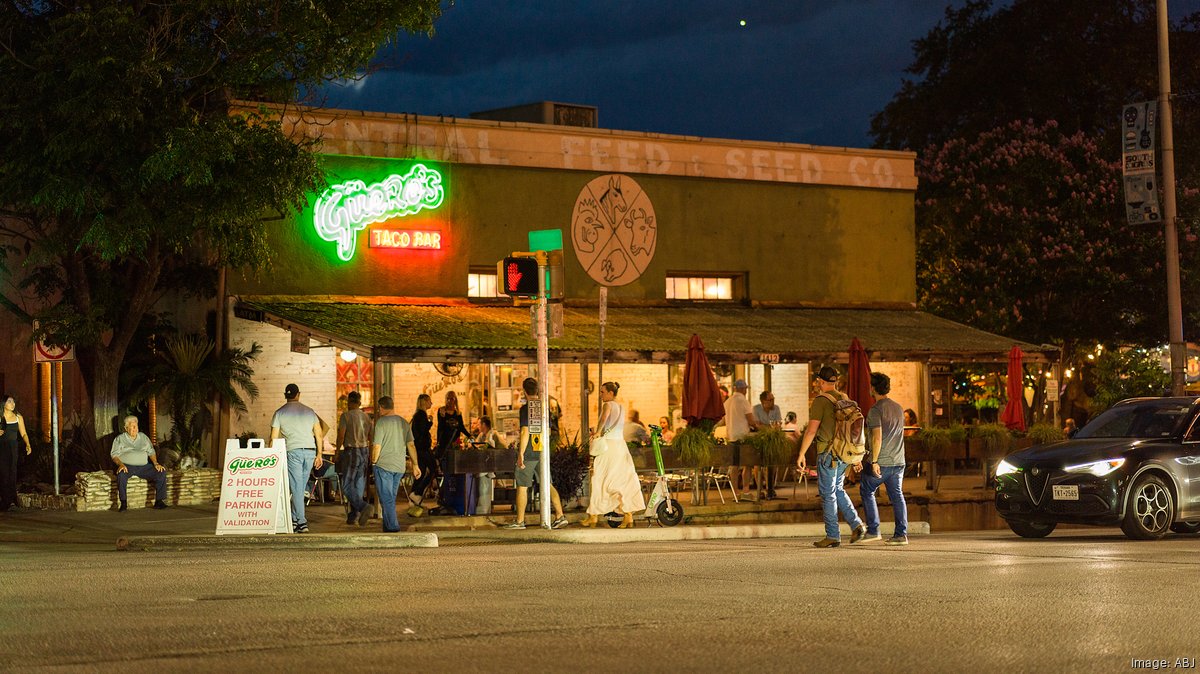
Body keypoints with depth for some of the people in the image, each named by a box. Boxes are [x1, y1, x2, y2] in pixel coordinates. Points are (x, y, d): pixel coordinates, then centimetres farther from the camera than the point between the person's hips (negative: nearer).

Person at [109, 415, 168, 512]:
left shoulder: (143, 437, 20)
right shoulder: (120, 439, 9)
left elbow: (151, 452, 18)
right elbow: (114, 455, 1)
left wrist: (156, 463, 0)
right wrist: (120, 464, -19)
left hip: (144, 466, 3)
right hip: (127, 466, -3)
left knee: (161, 472, -19)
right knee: (121, 475, -38)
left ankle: (159, 501, -14)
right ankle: (123, 503, -29)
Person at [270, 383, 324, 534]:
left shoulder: (280, 413, 3)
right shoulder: (309, 411, 11)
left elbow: (274, 438, 0)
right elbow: (320, 434, 9)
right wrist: (319, 455, 15)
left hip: (293, 451, -3)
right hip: (310, 451, 3)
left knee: (296, 488, -4)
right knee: (300, 487, 13)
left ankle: (302, 523, -10)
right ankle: (294, 519, 17)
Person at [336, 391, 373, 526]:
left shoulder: (345, 416, -7)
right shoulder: (366, 417, 11)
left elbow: (341, 436, -12)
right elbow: (371, 437, 12)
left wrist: (338, 452, -2)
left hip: (351, 451, -6)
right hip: (364, 451, 6)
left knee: (347, 486, -7)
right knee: (359, 485, 10)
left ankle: (363, 507, -28)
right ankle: (353, 515, 14)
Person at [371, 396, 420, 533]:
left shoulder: (381, 422, -11)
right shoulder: (404, 422, 8)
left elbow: (377, 446, -14)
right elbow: (411, 445, 9)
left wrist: (373, 461, 2)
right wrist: (415, 465, 14)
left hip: (384, 465, -6)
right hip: (400, 466, 6)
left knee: (386, 498, -2)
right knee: (391, 498, 16)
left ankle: (392, 527, -6)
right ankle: (388, 526, 19)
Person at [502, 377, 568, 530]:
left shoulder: (526, 408, -13)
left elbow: (525, 432, -19)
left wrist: (521, 454, -17)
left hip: (529, 453, -6)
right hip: (542, 452, 6)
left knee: (522, 486, 3)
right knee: (548, 484, 8)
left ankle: (520, 521, 7)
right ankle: (560, 516, -2)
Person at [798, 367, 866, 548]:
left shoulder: (820, 401, -11)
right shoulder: (845, 399, 10)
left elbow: (811, 430, -15)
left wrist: (801, 454, -9)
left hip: (828, 453, -7)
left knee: (828, 494, 1)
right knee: (838, 490, 19)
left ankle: (832, 536, 3)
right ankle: (856, 524, 5)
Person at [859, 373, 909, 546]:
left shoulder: (876, 410, -12)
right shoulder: (898, 408, 13)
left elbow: (877, 437, -20)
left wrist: (874, 461, -20)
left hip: (881, 462, -6)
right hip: (898, 460, 6)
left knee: (867, 492, 10)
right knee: (897, 495, 6)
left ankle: (873, 531, 7)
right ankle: (901, 534, -2)